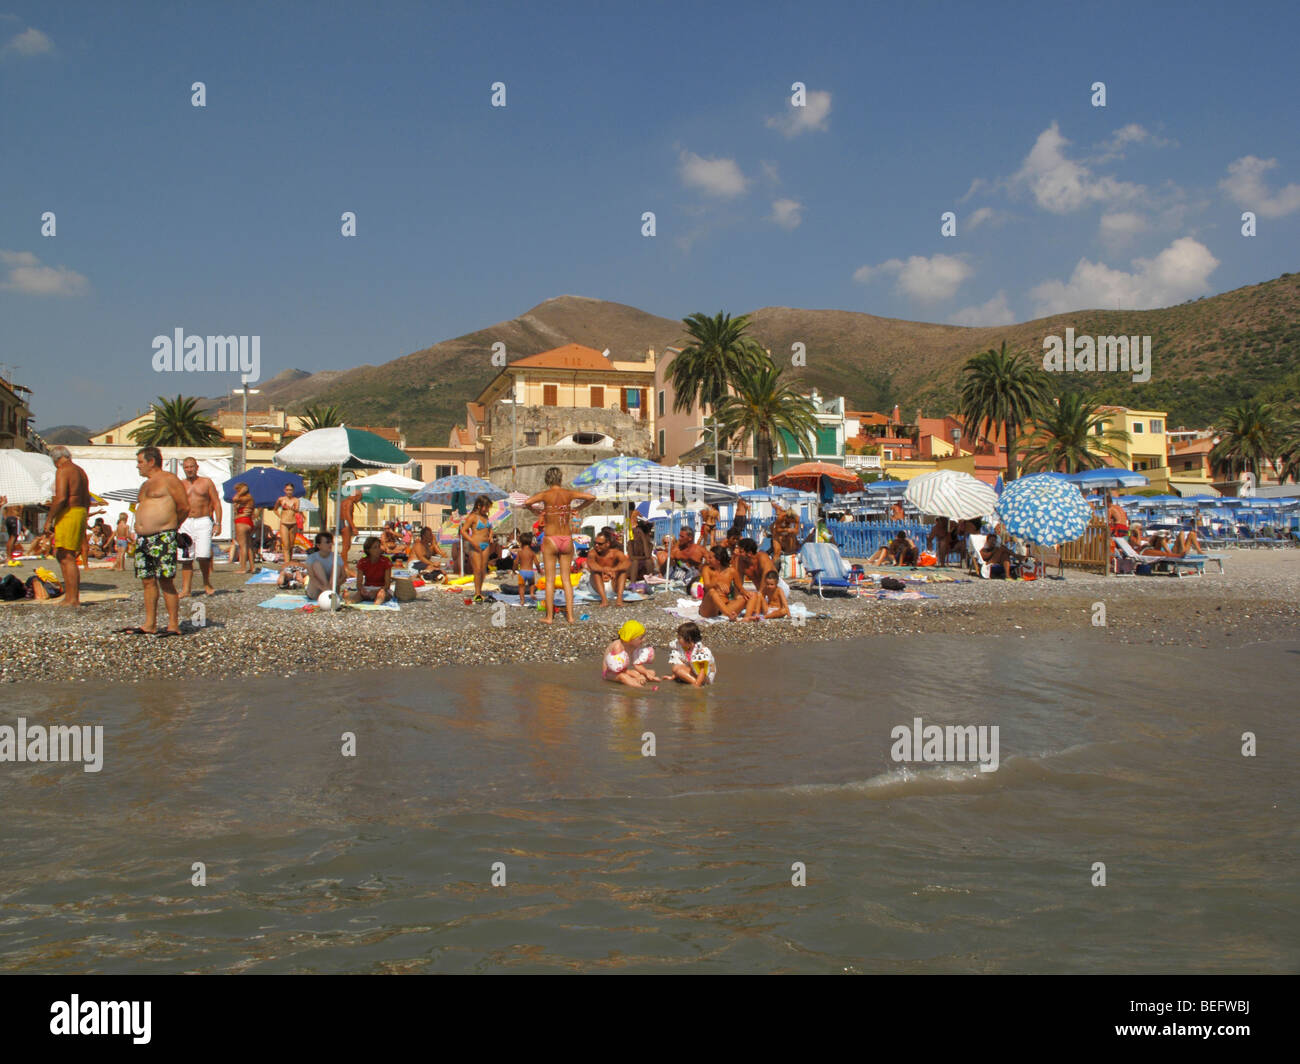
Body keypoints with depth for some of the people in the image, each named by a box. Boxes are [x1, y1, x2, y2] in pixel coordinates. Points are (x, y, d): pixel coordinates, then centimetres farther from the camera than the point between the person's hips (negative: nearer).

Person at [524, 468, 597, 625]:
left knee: (550, 580, 5)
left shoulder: (545, 494, -7)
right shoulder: (568, 493, 0)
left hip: (551, 541, -3)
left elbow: (527, 502, -23)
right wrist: (576, 509, 8)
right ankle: (570, 616, 8)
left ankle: (549, 616, 7)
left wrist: (536, 510, -3)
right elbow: (592, 497, -2)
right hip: (567, 541, 3)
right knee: (566, 579, 10)